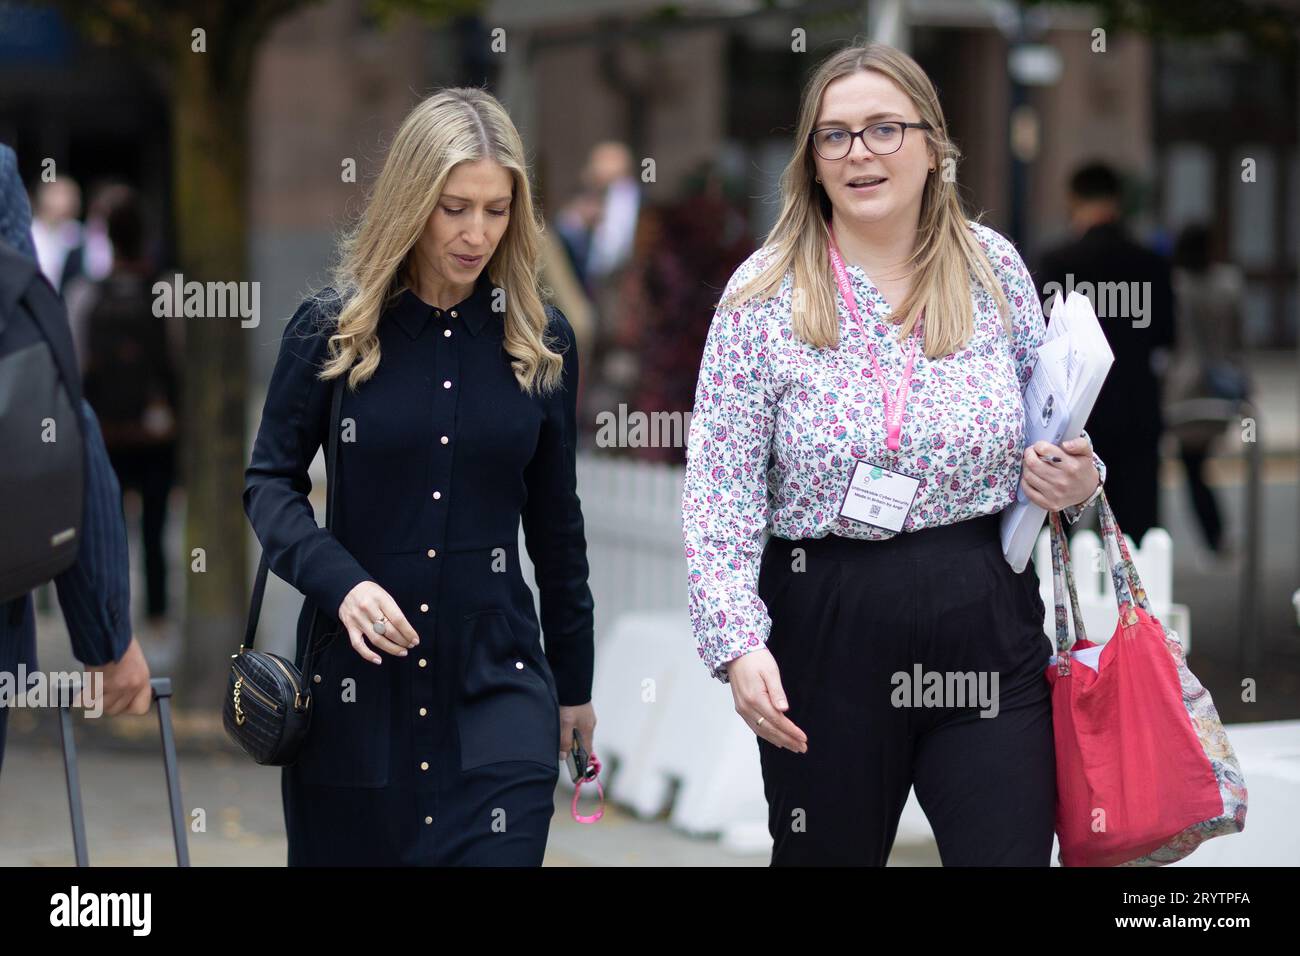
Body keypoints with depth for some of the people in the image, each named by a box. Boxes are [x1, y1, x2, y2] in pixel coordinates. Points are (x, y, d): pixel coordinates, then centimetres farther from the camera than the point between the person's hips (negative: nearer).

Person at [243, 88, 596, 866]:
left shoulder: (541, 341, 3)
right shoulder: (333, 328, -2)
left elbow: (555, 522, 11)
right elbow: (271, 482, 2)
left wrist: (574, 679, 15)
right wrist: (340, 583, -16)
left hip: (496, 681, 1)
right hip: (352, 681, -1)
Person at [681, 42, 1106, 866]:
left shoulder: (993, 266, 4)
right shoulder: (764, 295, -4)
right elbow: (719, 495, -6)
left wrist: (1075, 480, -6)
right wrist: (738, 641, -16)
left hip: (988, 619, 2)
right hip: (827, 629, -1)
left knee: (1011, 851, -1)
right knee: (825, 854, 11)